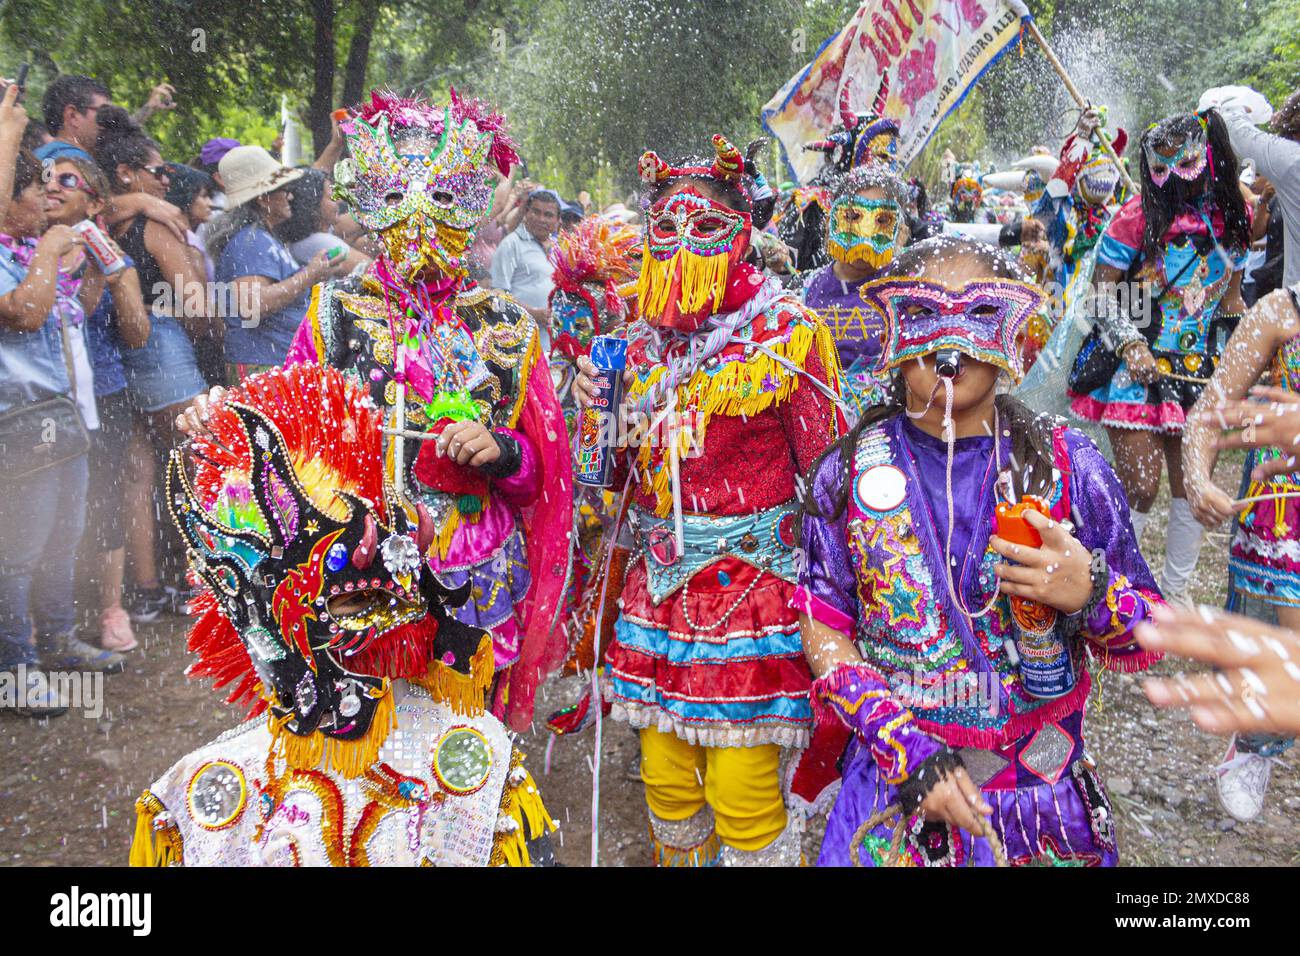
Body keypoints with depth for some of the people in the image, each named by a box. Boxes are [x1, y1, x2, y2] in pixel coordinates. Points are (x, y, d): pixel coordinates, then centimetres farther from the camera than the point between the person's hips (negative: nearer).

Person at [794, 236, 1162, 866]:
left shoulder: (1068, 466, -7)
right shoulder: (848, 474, -7)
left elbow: (1144, 642, -2)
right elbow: (823, 634, -6)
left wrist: (1089, 593, -24)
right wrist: (908, 754, -17)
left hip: (1044, 796, 1)